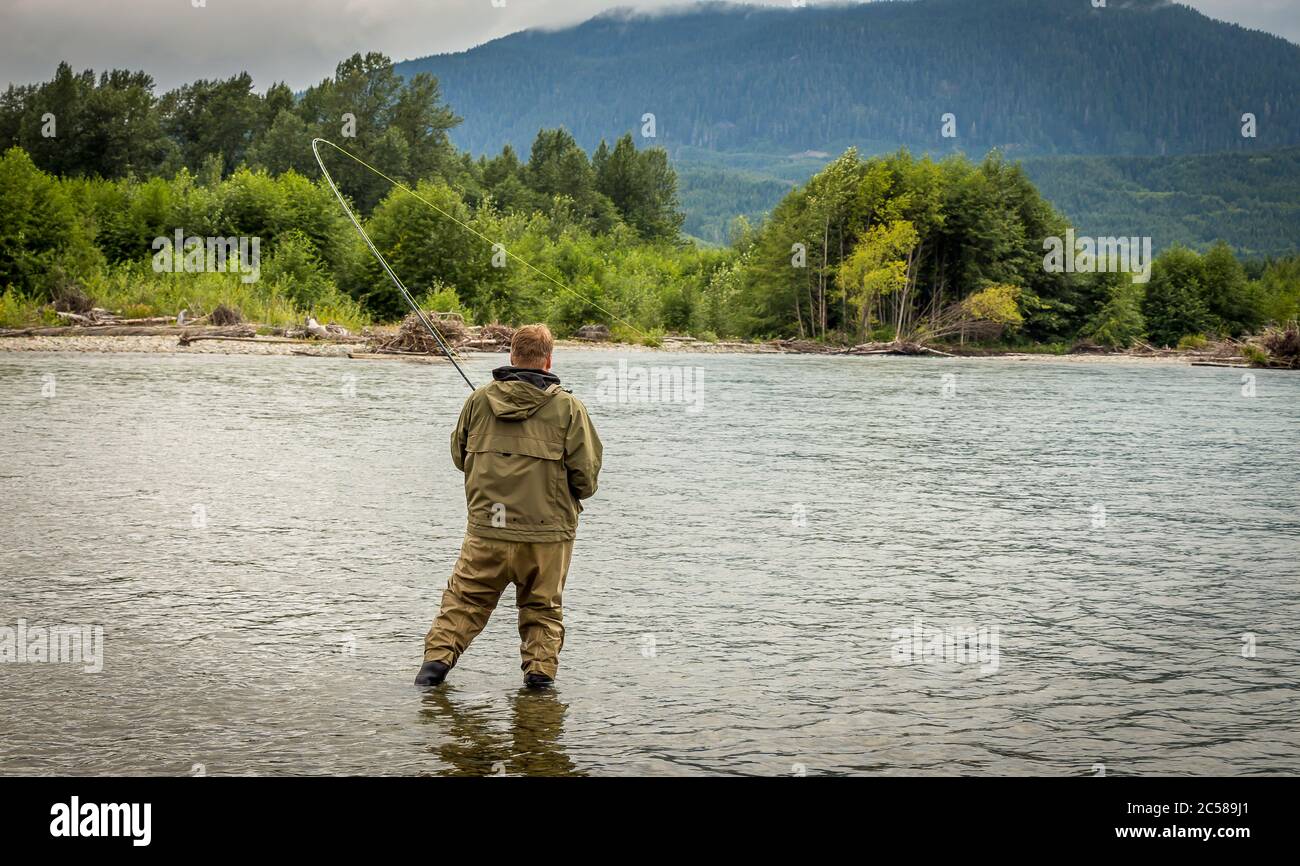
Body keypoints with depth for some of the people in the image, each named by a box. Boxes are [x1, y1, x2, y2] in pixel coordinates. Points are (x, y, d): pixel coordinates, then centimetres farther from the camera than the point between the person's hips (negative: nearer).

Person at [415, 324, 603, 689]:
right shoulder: (568, 406, -7)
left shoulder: (479, 400, 1)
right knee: (542, 608, 15)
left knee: (464, 599, 12)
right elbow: (586, 474, -7)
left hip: (487, 528, 1)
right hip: (547, 530, -1)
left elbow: (459, 456, 14)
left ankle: (438, 657, -1)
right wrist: (577, 492, 15)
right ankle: (540, 671, 9)